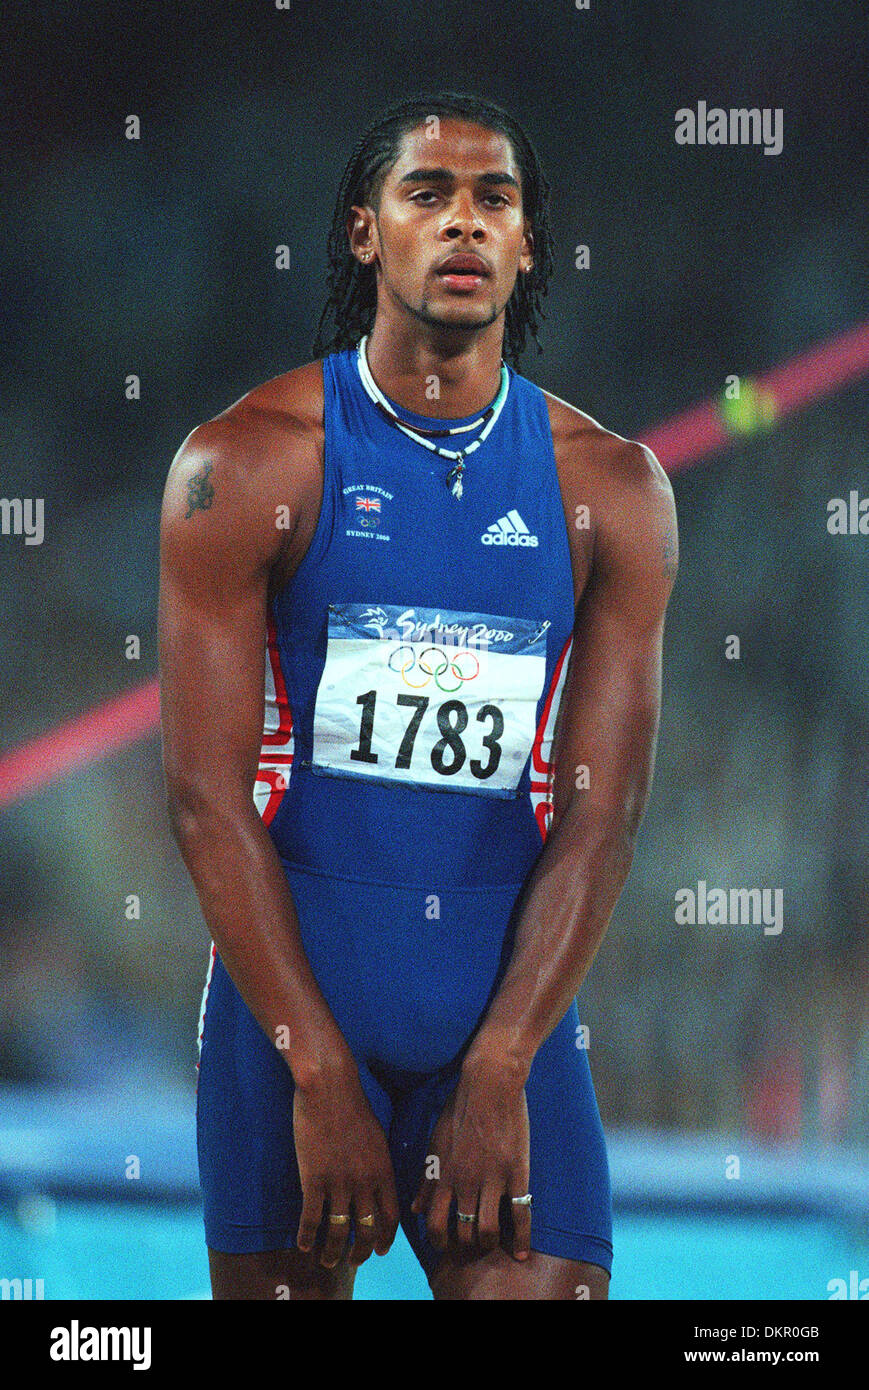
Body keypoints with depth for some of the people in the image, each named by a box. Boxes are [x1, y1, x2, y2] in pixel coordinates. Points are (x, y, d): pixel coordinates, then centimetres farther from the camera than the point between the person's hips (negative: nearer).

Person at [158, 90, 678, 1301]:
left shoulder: (611, 487, 4)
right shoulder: (247, 464, -3)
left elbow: (602, 808, 0)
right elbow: (208, 793, -7)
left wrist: (498, 1073, -10)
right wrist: (322, 1074, -13)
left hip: (510, 1002, 1)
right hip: (289, 990, -1)